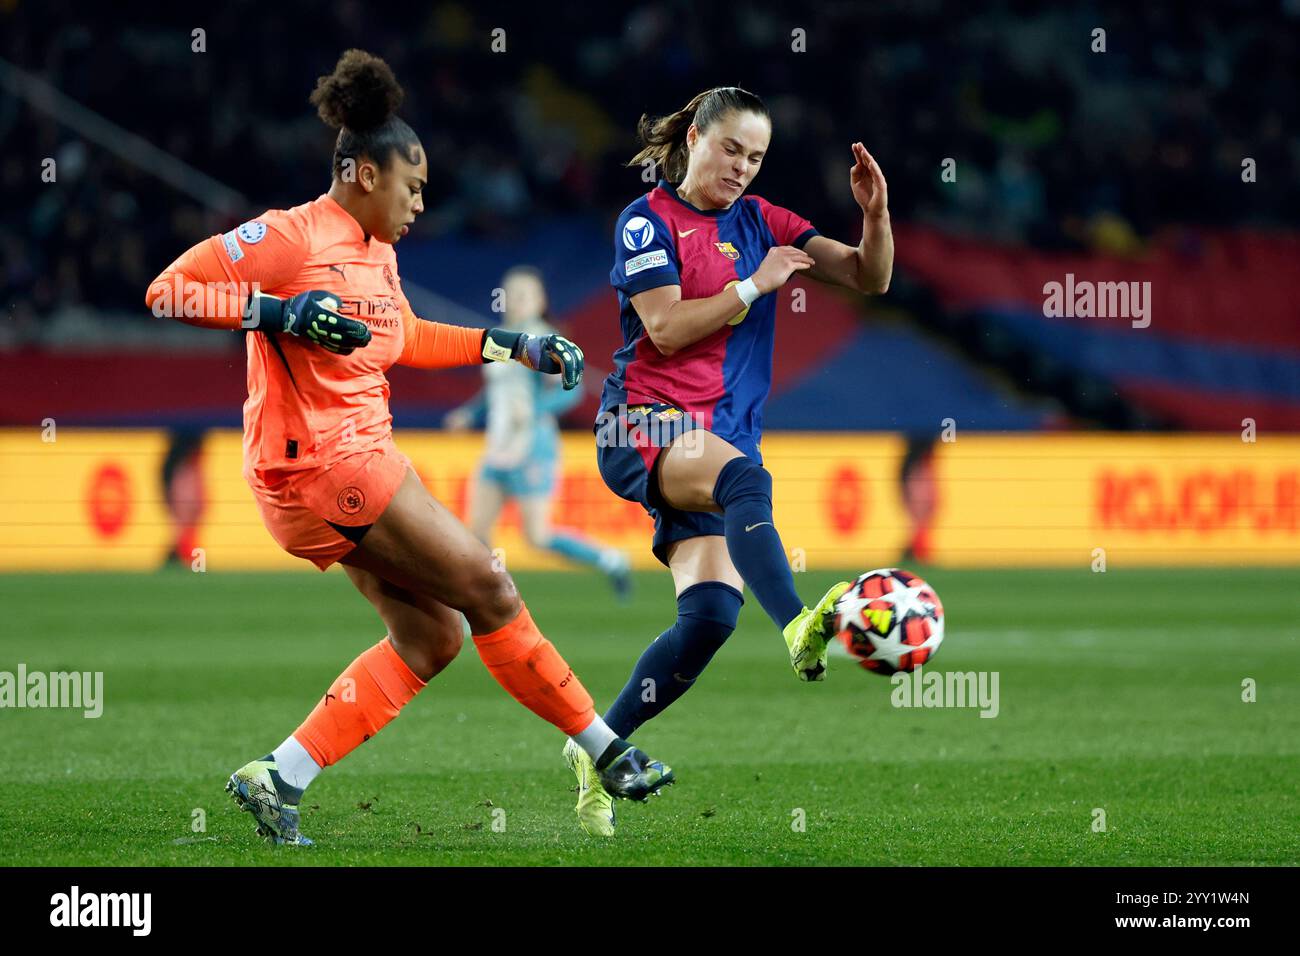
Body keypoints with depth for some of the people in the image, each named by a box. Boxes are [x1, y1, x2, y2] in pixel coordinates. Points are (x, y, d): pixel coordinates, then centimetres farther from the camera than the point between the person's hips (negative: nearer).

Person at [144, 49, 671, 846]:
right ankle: (604, 748, 5)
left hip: (358, 459, 10)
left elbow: (405, 339, 33)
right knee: (484, 586, -6)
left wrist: (515, 348, 27)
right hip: (320, 460, -10)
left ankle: (280, 780, 5)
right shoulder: (293, 237, -12)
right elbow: (168, 291, -15)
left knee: (433, 638, 7)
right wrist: (278, 312, -25)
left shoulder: (378, 253, 15)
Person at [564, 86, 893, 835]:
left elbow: (870, 278, 11)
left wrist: (876, 214, -7)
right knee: (748, 479, -39)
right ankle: (801, 630, -65)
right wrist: (756, 285, -9)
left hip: (724, 434, 6)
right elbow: (666, 327, -12)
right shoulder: (648, 220, 0)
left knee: (712, 613, -10)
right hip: (646, 424, -6)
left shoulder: (758, 222, 15)